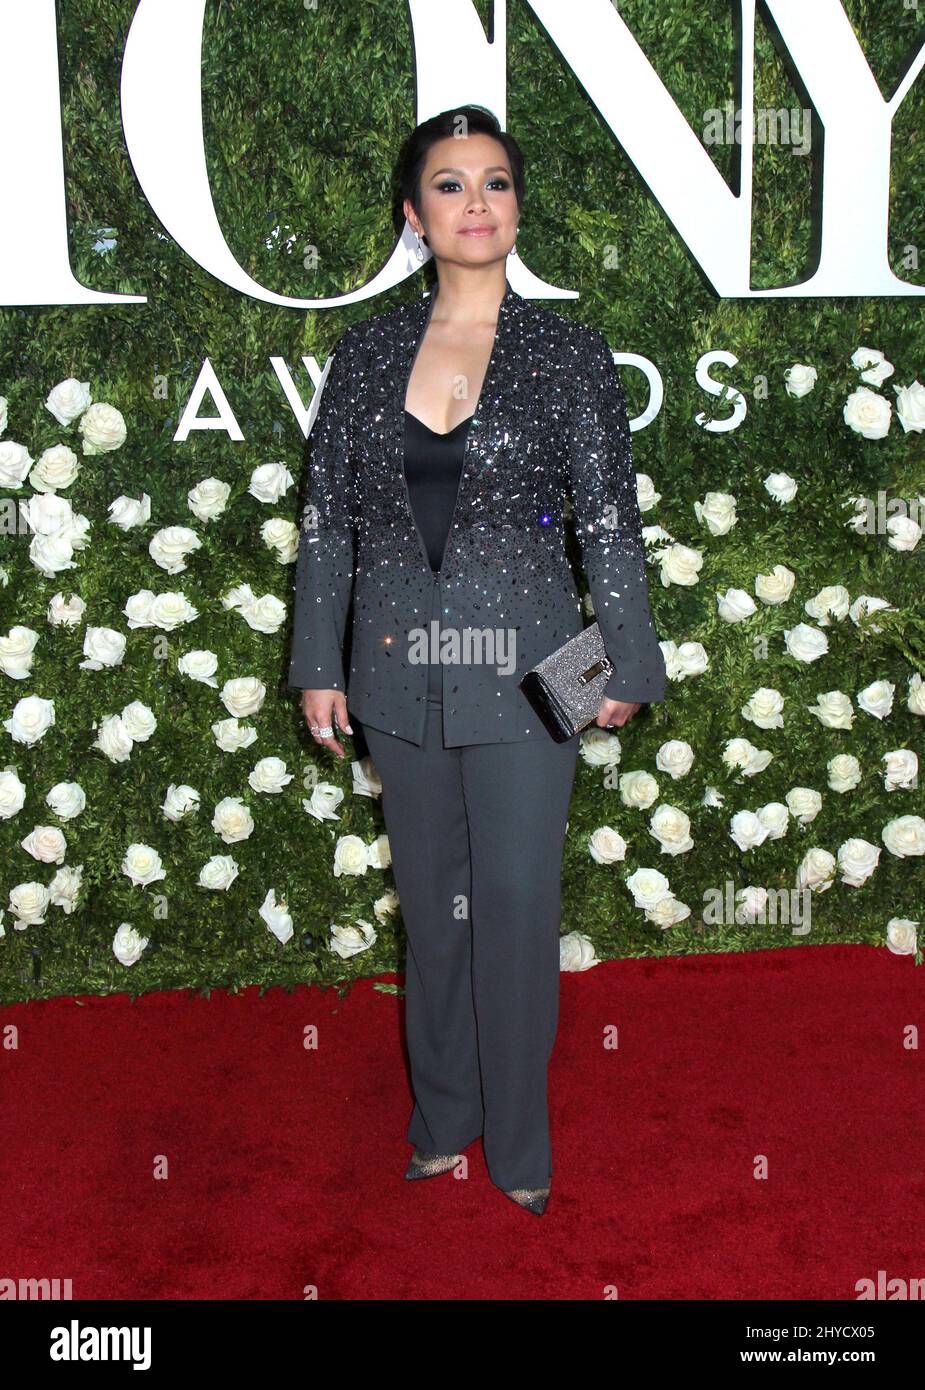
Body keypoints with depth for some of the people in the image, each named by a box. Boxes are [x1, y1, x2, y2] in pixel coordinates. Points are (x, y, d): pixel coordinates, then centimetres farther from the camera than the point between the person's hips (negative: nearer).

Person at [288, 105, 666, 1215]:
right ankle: (441, 1121, 32)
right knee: (430, 899, 14)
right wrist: (318, 664, 5)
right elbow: (327, 516, 7)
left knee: (515, 903, 3)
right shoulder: (368, 352, 4)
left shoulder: (567, 354, -3)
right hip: (401, 671, 3)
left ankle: (518, 1145, 22)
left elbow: (609, 522, 0)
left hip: (522, 670, -2)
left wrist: (625, 666, 1)